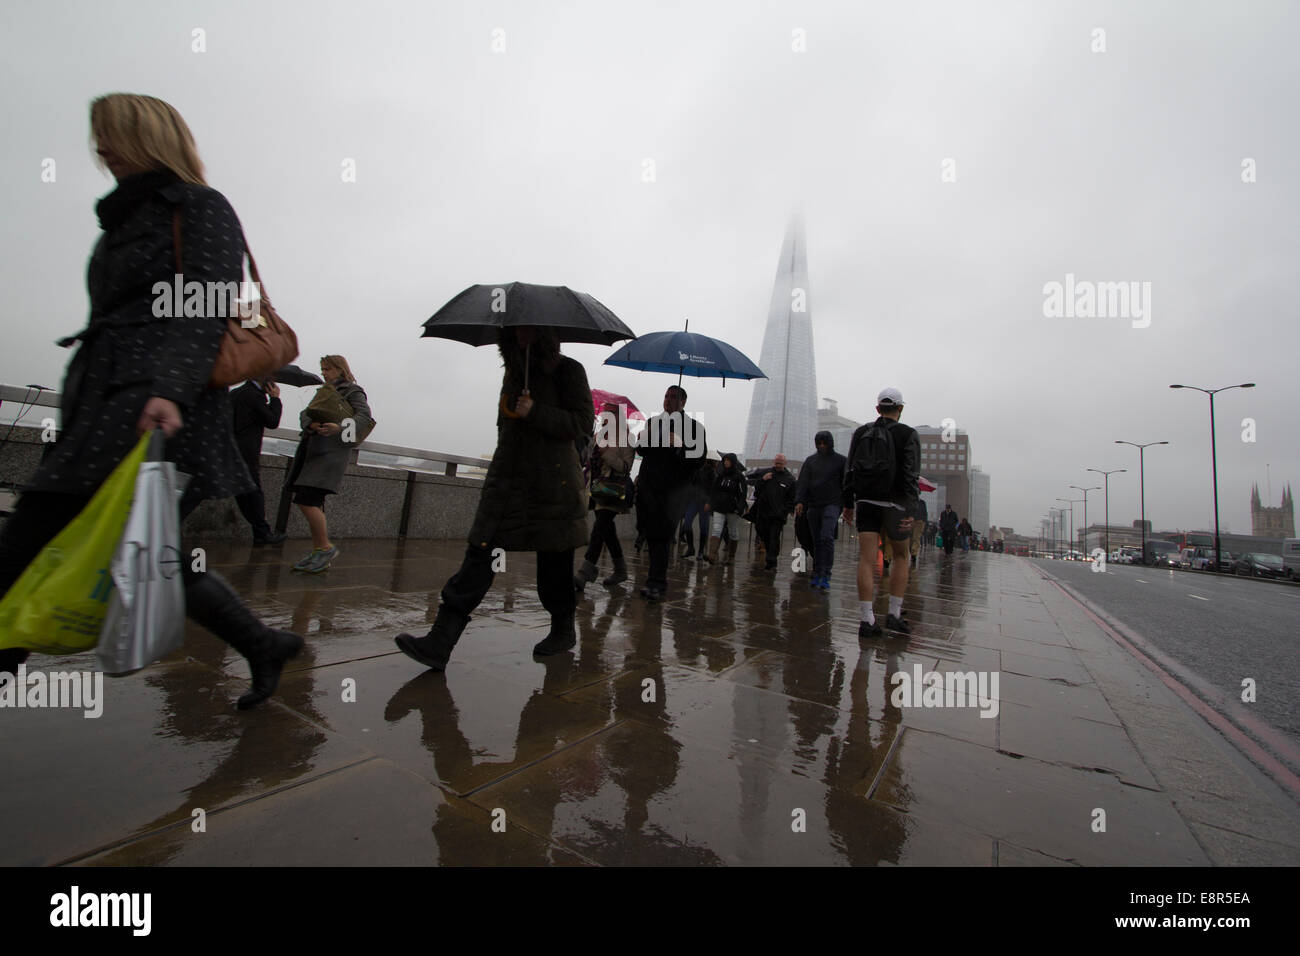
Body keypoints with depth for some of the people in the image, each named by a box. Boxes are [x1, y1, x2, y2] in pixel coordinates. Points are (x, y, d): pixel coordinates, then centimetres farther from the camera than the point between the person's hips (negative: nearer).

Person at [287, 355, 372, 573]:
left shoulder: (353, 391, 3)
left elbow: (365, 416, -14)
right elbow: (304, 414, 13)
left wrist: (341, 428, -31)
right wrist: (311, 425, -11)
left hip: (331, 452, -8)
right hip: (312, 450, 8)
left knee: (306, 500, -17)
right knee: (314, 503, 6)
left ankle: (326, 548, -6)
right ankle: (319, 554, 12)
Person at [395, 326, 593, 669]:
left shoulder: (567, 370, -1)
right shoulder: (513, 371, 17)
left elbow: (582, 423, -9)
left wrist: (535, 412, -18)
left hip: (552, 482, -5)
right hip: (508, 478, 5)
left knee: (554, 561, 4)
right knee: (479, 554, -4)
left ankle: (564, 630, 26)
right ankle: (439, 643, -6)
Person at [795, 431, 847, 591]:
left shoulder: (841, 460, 5)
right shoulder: (810, 460, 12)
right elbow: (802, 482, 5)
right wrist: (799, 501, -8)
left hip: (832, 504, -3)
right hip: (813, 505, 4)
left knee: (827, 537, -19)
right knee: (817, 541, 6)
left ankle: (825, 576, -19)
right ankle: (817, 575, 14)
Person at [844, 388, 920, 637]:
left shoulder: (861, 432, 9)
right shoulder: (908, 434, -2)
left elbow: (850, 470, 8)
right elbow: (911, 474, -10)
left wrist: (847, 503, 12)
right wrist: (910, 509, -12)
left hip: (866, 502, 3)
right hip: (894, 503, -2)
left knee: (866, 560, 0)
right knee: (900, 556, 16)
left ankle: (866, 620, -2)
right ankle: (894, 614, 15)